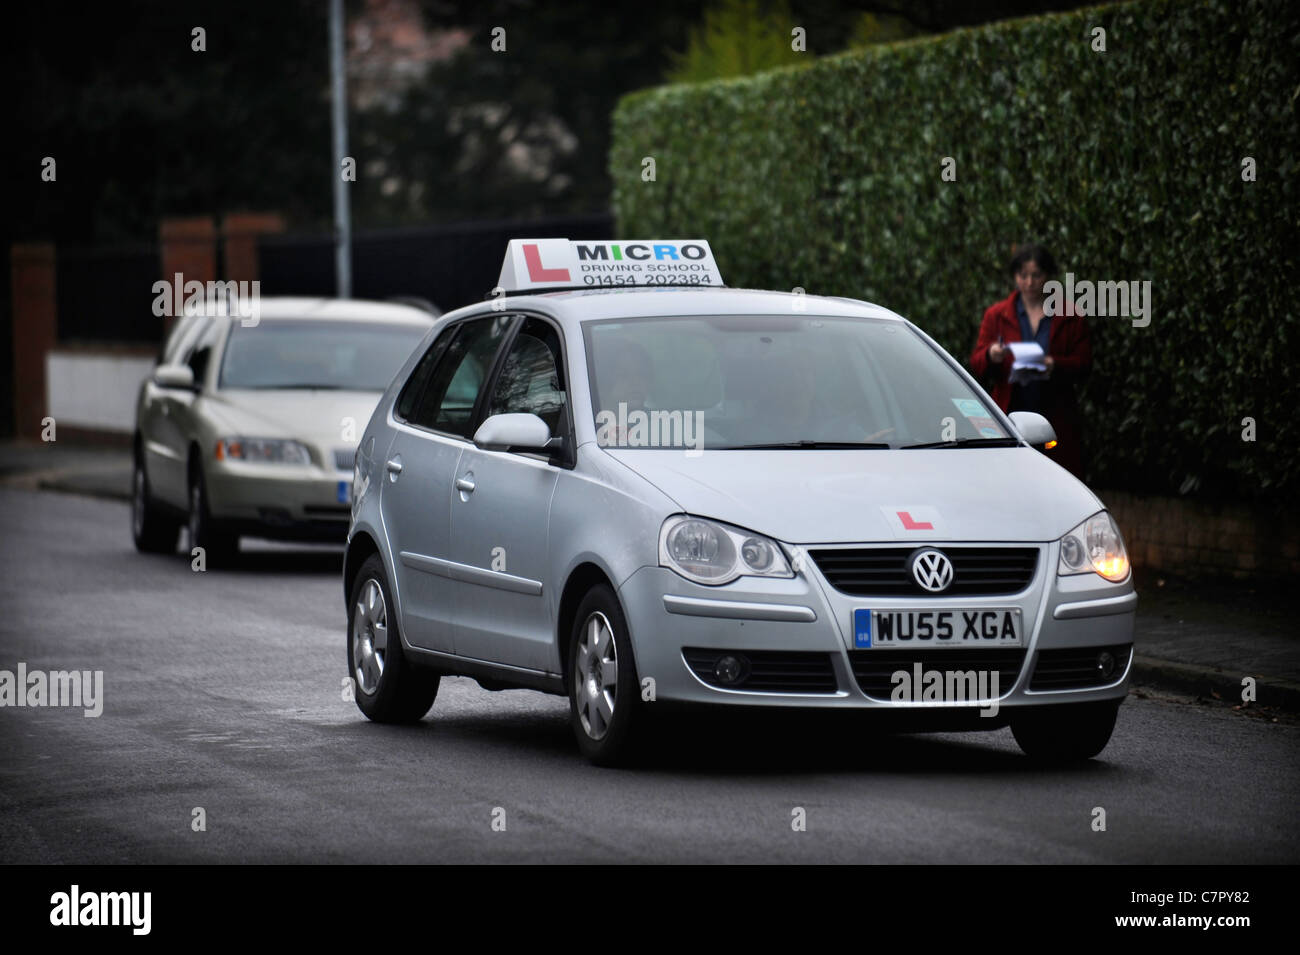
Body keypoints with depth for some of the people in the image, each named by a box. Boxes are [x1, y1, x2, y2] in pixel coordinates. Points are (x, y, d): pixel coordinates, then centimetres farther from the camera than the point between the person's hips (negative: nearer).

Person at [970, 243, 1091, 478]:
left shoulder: (1071, 316, 11)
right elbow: (976, 363, 7)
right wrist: (991, 356, -17)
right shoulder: (996, 315, 13)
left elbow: (1084, 363, 4)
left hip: (1056, 420, 0)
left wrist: (1055, 365, -16)